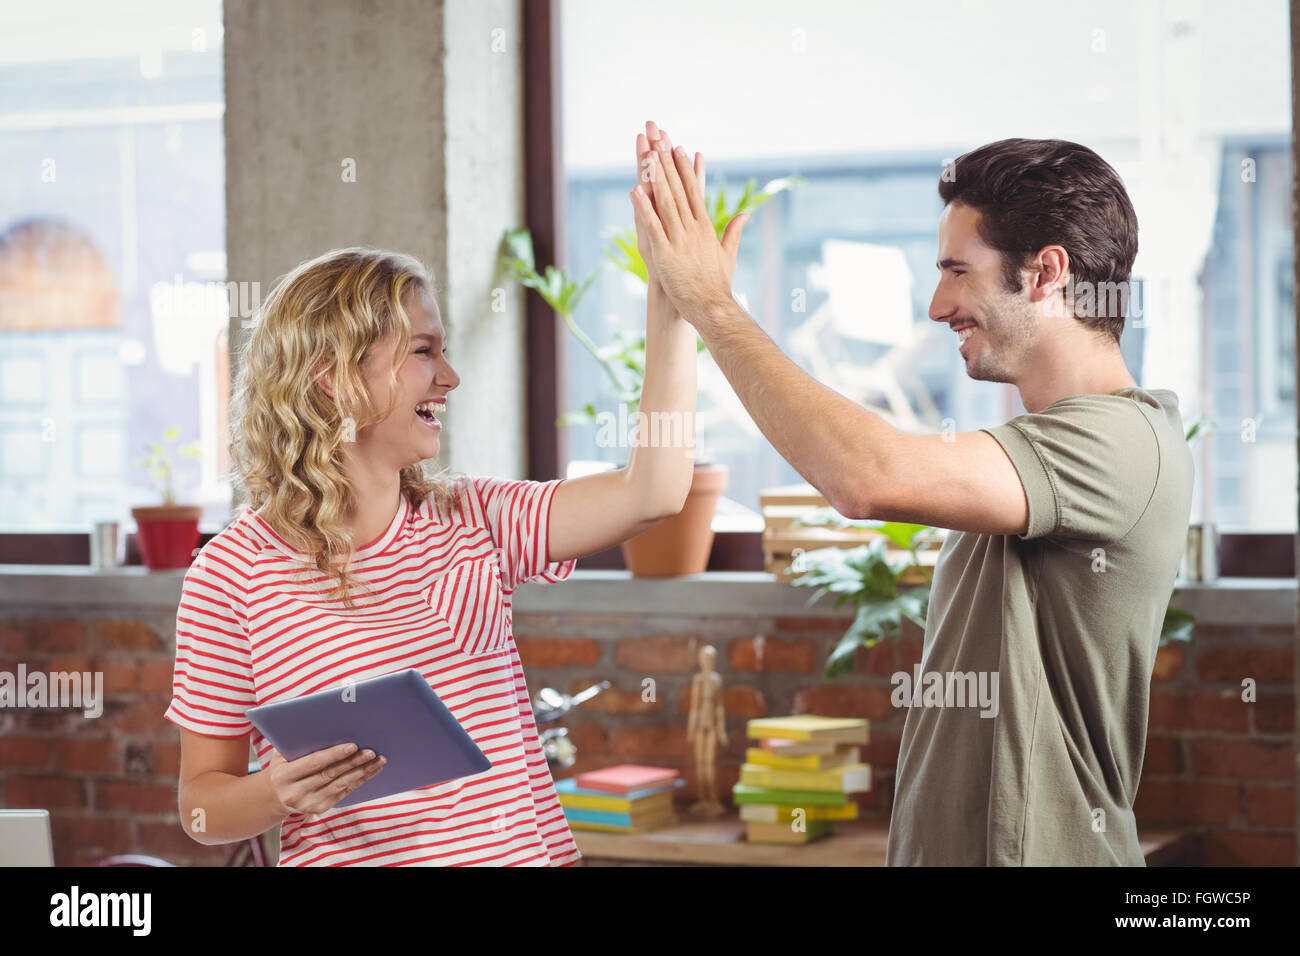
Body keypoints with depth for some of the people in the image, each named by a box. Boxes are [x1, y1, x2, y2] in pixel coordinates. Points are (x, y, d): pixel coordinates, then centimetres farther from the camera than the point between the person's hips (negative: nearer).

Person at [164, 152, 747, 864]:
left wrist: (672, 291, -2)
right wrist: (277, 792, -18)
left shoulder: (472, 520, 9)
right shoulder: (232, 572, -1)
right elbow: (202, 801, 3)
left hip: (527, 847, 1)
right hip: (347, 858, -1)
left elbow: (652, 492, -2)